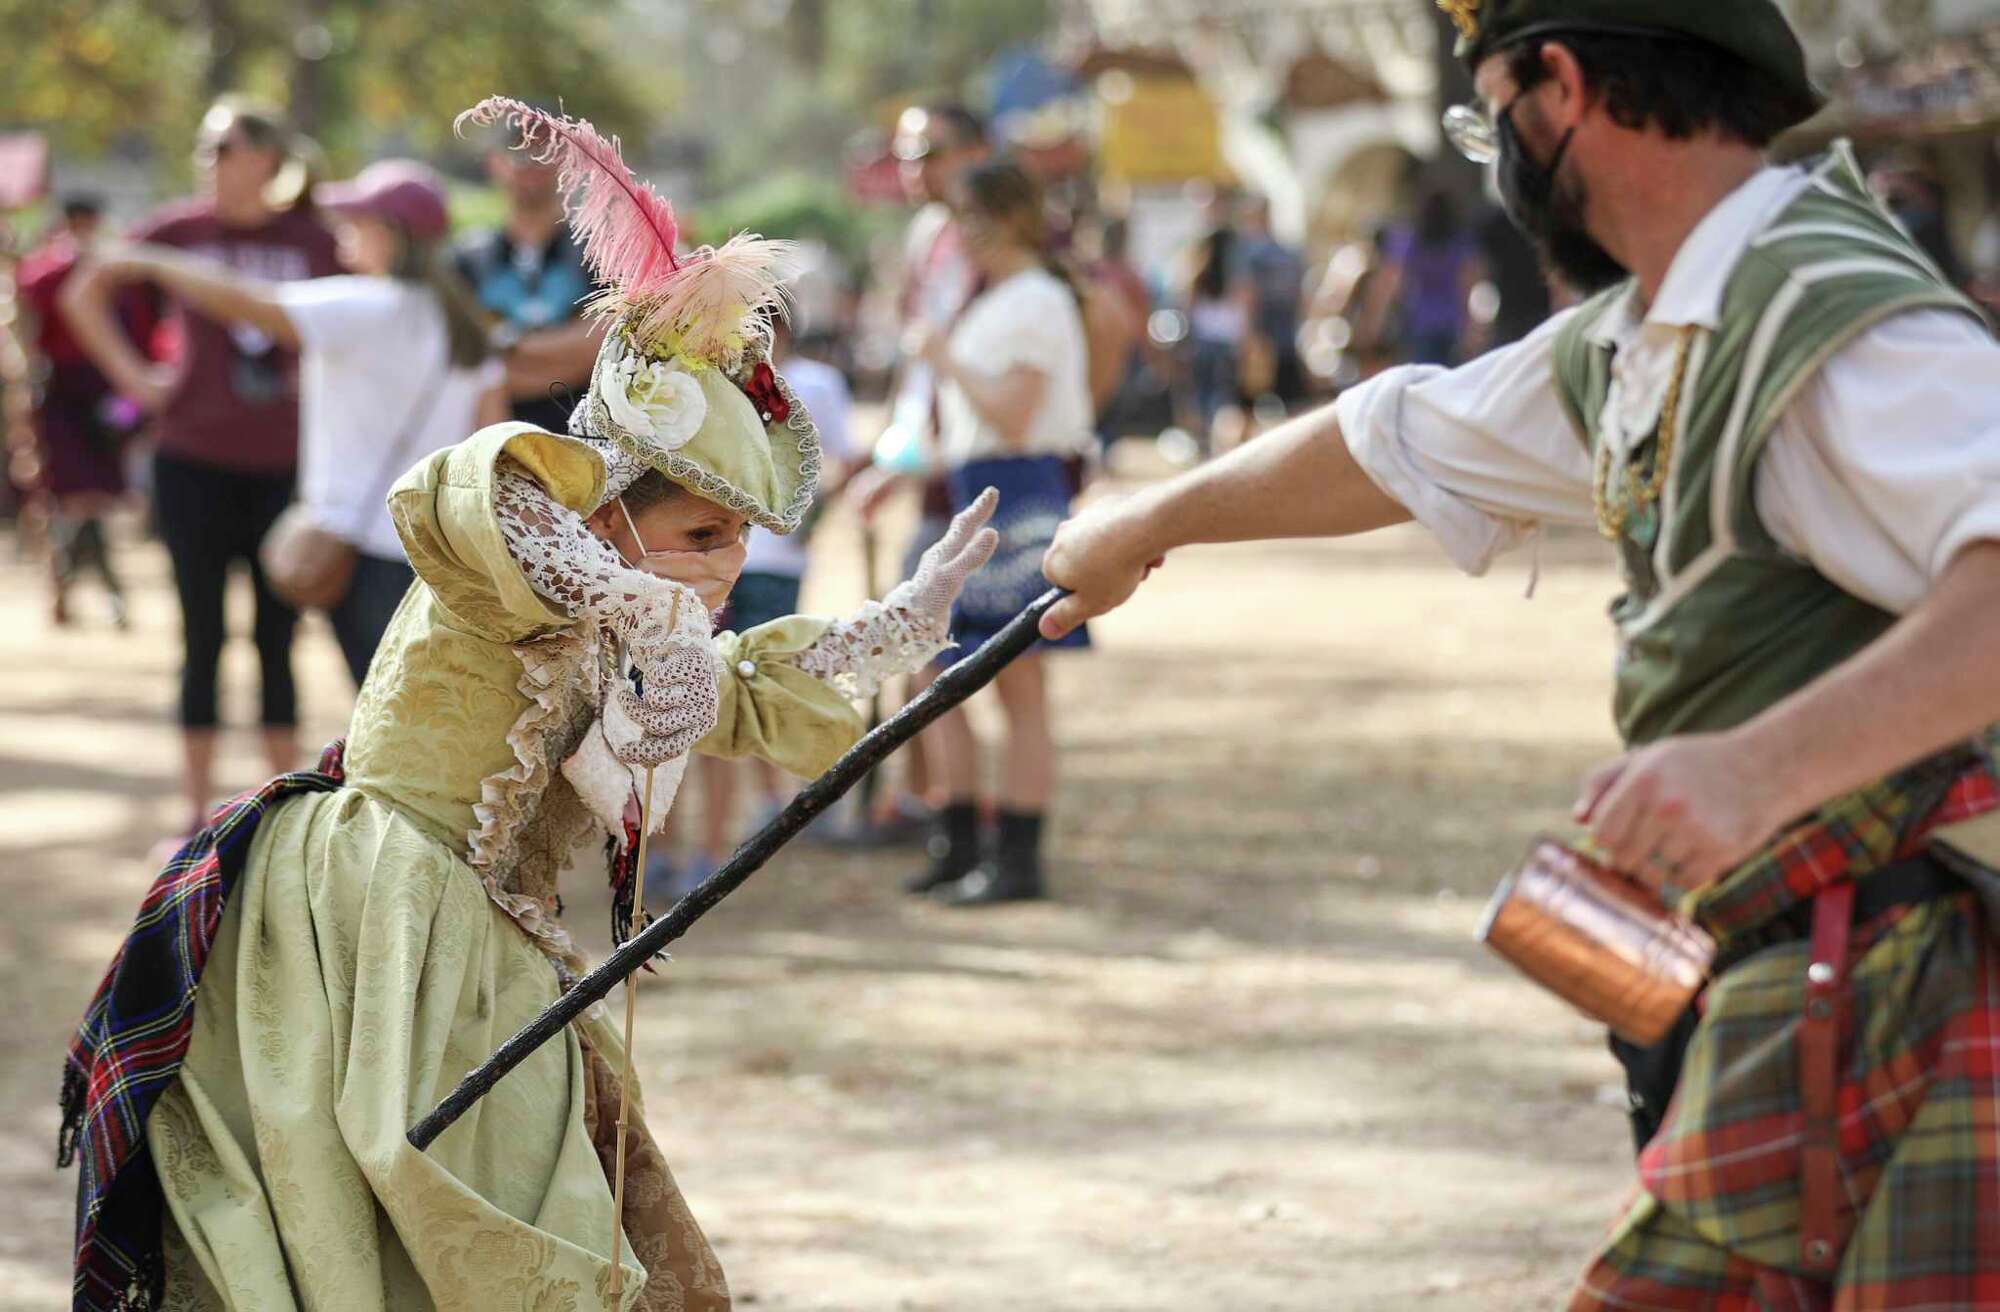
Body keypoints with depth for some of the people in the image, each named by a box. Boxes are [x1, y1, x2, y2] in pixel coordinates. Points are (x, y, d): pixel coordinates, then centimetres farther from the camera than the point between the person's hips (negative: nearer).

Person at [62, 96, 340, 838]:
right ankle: (199, 817, 10)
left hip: (284, 464, 1)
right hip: (194, 462, -1)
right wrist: (133, 377, 2)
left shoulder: (314, 242, 0)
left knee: (277, 639, 6)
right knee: (203, 637, 4)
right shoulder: (180, 231, -2)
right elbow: (84, 297, 9)